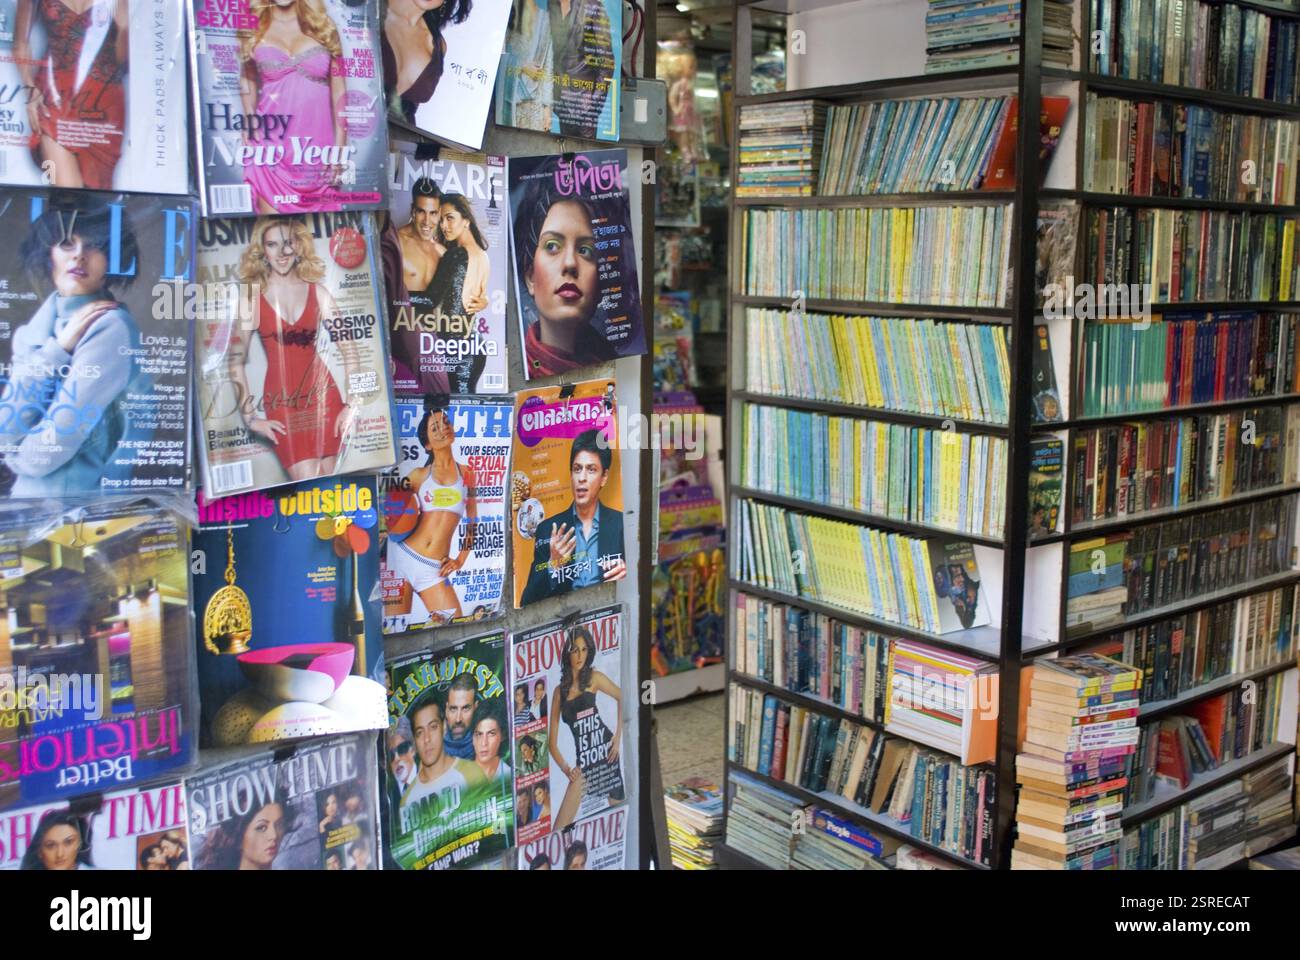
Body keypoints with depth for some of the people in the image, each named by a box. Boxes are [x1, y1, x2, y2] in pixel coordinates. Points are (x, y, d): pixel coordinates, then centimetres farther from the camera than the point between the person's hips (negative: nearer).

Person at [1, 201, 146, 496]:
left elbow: (49, 448, -15)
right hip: (27, 494, 5)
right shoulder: (36, 327, 8)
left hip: (80, 498, -5)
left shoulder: (111, 328, -12)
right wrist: (59, 348, -10)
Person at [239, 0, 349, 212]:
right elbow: (247, 78, 20)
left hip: (318, 145, 1)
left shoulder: (324, 27, 9)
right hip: (271, 147, -1)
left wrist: (340, 146, 1)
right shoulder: (253, 29, 9)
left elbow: (339, 89, 7)